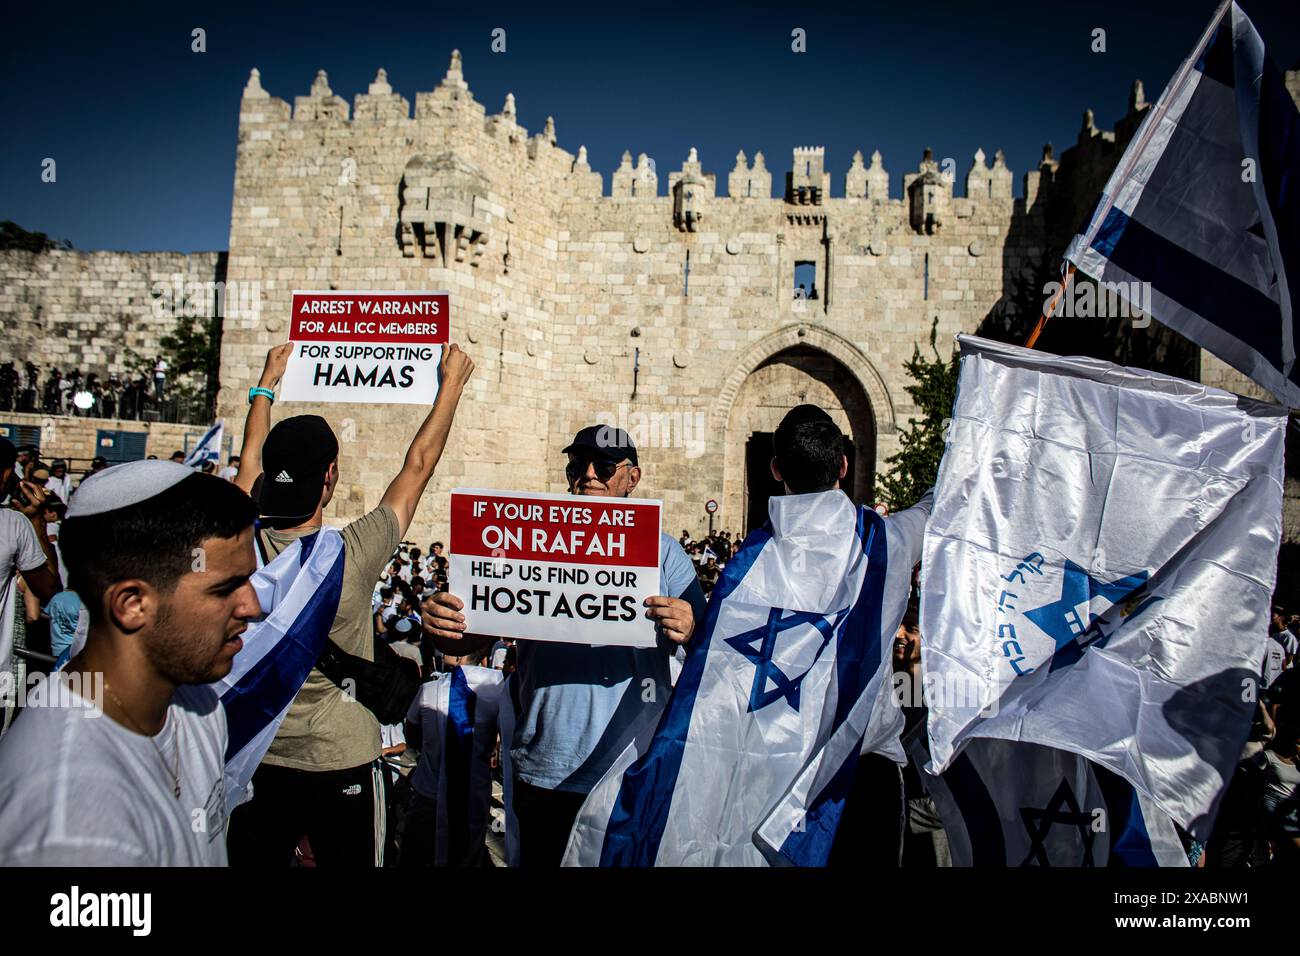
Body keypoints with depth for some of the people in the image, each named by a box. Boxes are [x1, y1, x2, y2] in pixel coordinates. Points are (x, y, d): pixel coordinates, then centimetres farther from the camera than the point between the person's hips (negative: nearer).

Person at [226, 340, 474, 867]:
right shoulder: (353, 555, -21)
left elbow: (250, 459, 7)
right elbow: (418, 465, -10)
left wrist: (268, 380, 21)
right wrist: (452, 382, 1)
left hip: (259, 759, 4)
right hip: (342, 764, -3)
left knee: (252, 859, 17)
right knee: (349, 858, 14)